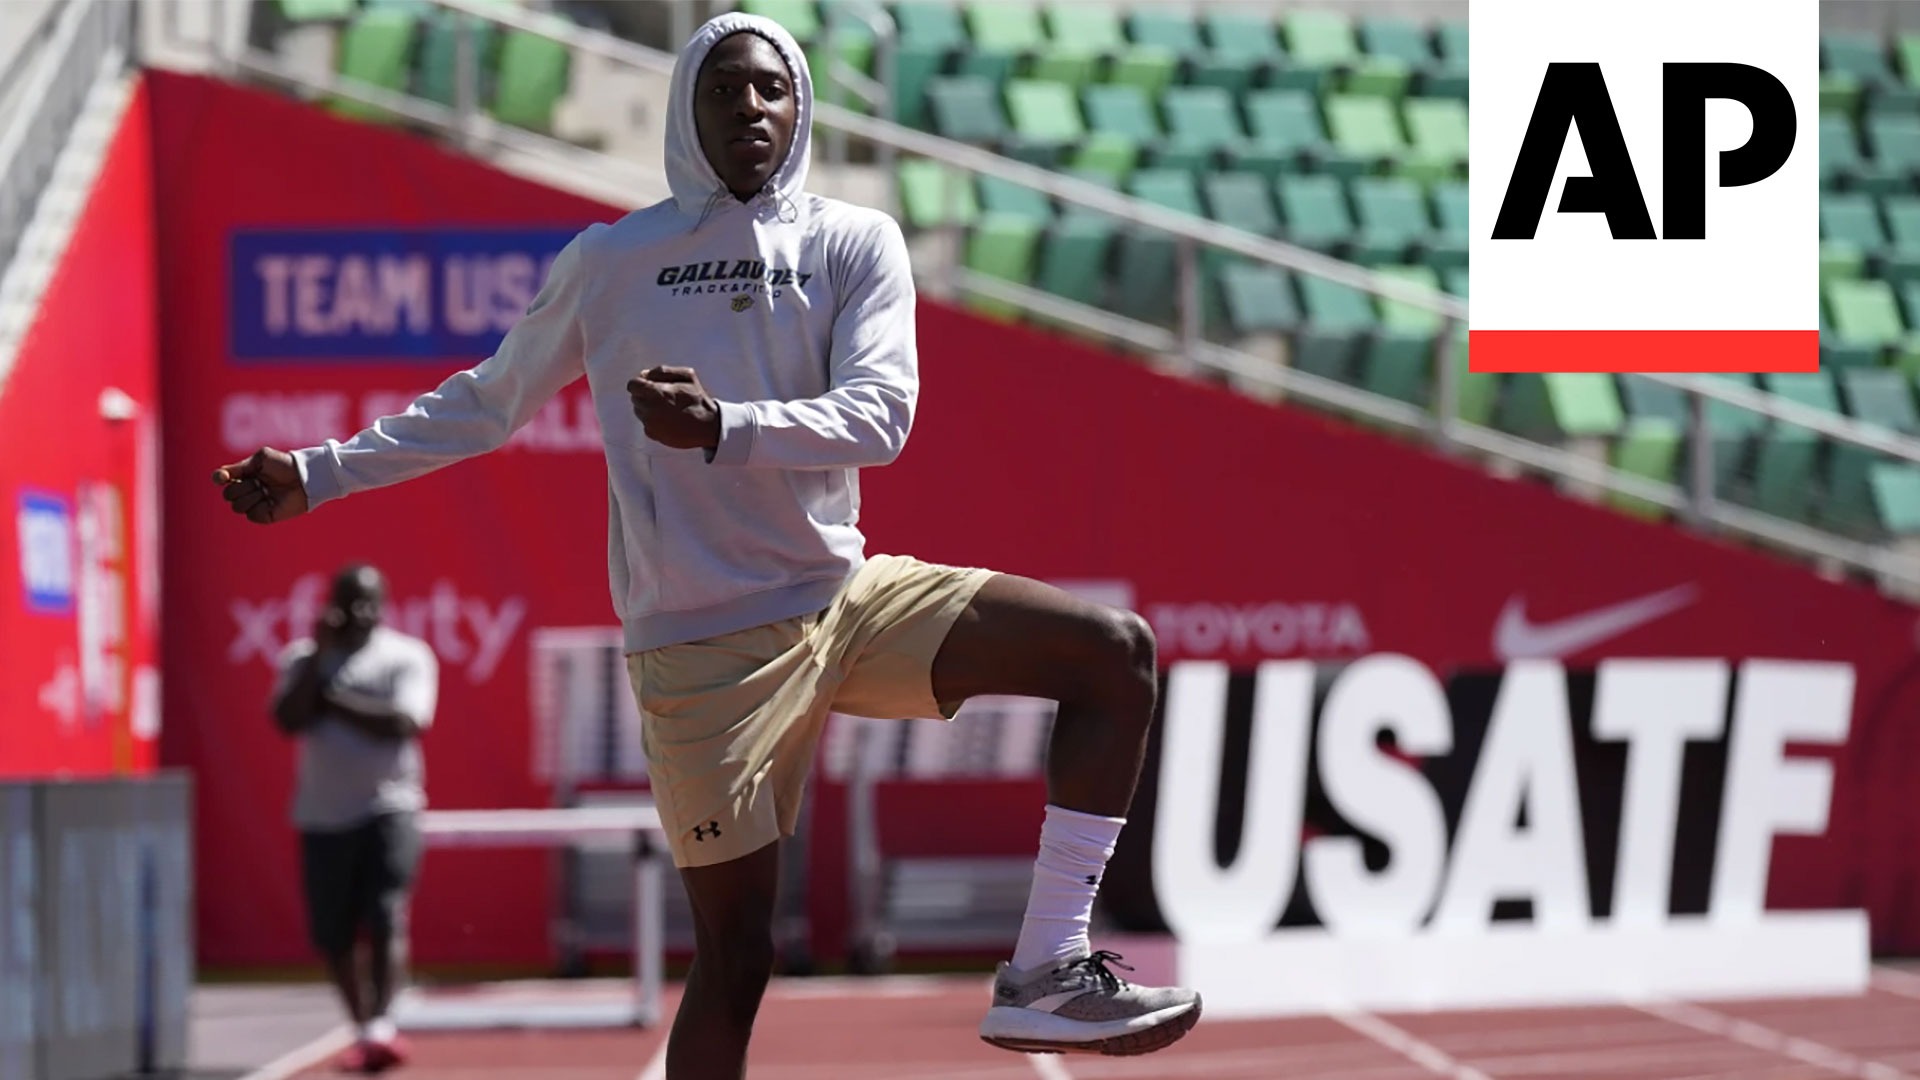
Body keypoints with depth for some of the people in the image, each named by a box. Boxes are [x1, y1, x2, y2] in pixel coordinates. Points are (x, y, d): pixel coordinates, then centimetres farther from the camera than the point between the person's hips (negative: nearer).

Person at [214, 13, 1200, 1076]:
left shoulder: (856, 243, 2)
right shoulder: (609, 261, 2)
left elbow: (881, 416, -13)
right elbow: (487, 403, 15)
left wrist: (725, 426, -30)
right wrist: (317, 475, 12)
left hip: (848, 597, 2)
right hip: (706, 650, -2)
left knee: (1113, 649, -15)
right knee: (734, 959, -3)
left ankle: (1045, 975, -16)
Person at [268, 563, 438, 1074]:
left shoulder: (407, 656, 1)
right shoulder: (304, 657, 8)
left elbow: (404, 723, -13)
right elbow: (289, 720, -7)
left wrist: (337, 703, -11)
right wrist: (319, 655, -12)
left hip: (389, 807, -3)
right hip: (322, 814, 3)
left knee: (385, 918, -17)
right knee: (330, 932, 6)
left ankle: (380, 1025, -25)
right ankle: (362, 1025, 23)